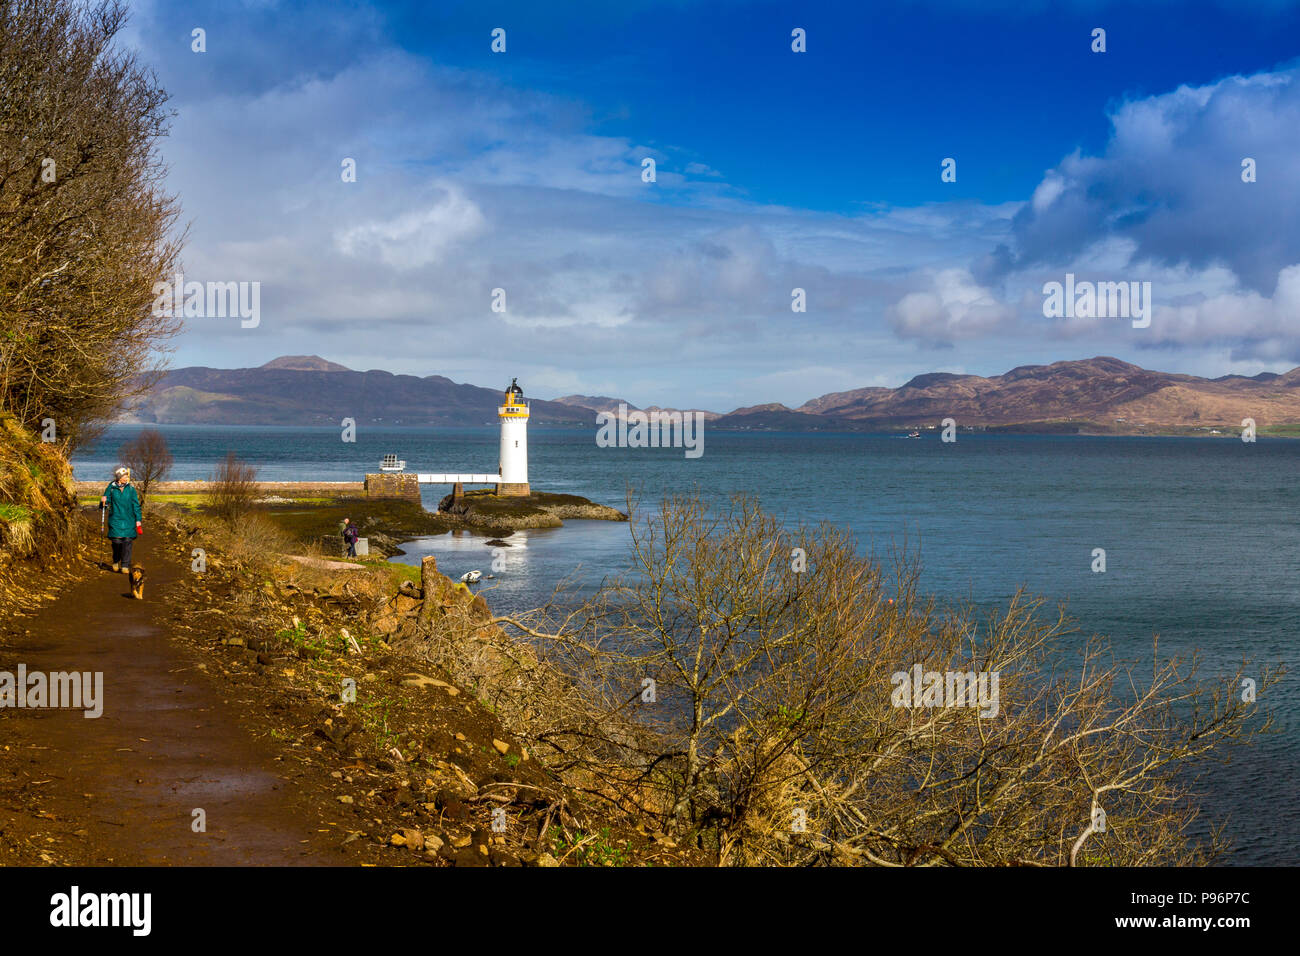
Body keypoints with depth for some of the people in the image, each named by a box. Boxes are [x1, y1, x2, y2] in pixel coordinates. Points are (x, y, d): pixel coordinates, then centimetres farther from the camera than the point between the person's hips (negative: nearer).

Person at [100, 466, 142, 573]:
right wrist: (103, 501, -17)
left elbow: (136, 505, 7)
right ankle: (116, 561, 21)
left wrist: (138, 520, 3)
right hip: (115, 519, -1)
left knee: (127, 541, -7)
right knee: (116, 541, -6)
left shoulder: (131, 488, 3)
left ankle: (125, 566, -1)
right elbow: (105, 503, 7)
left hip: (128, 520, 1)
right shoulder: (111, 487, 1)